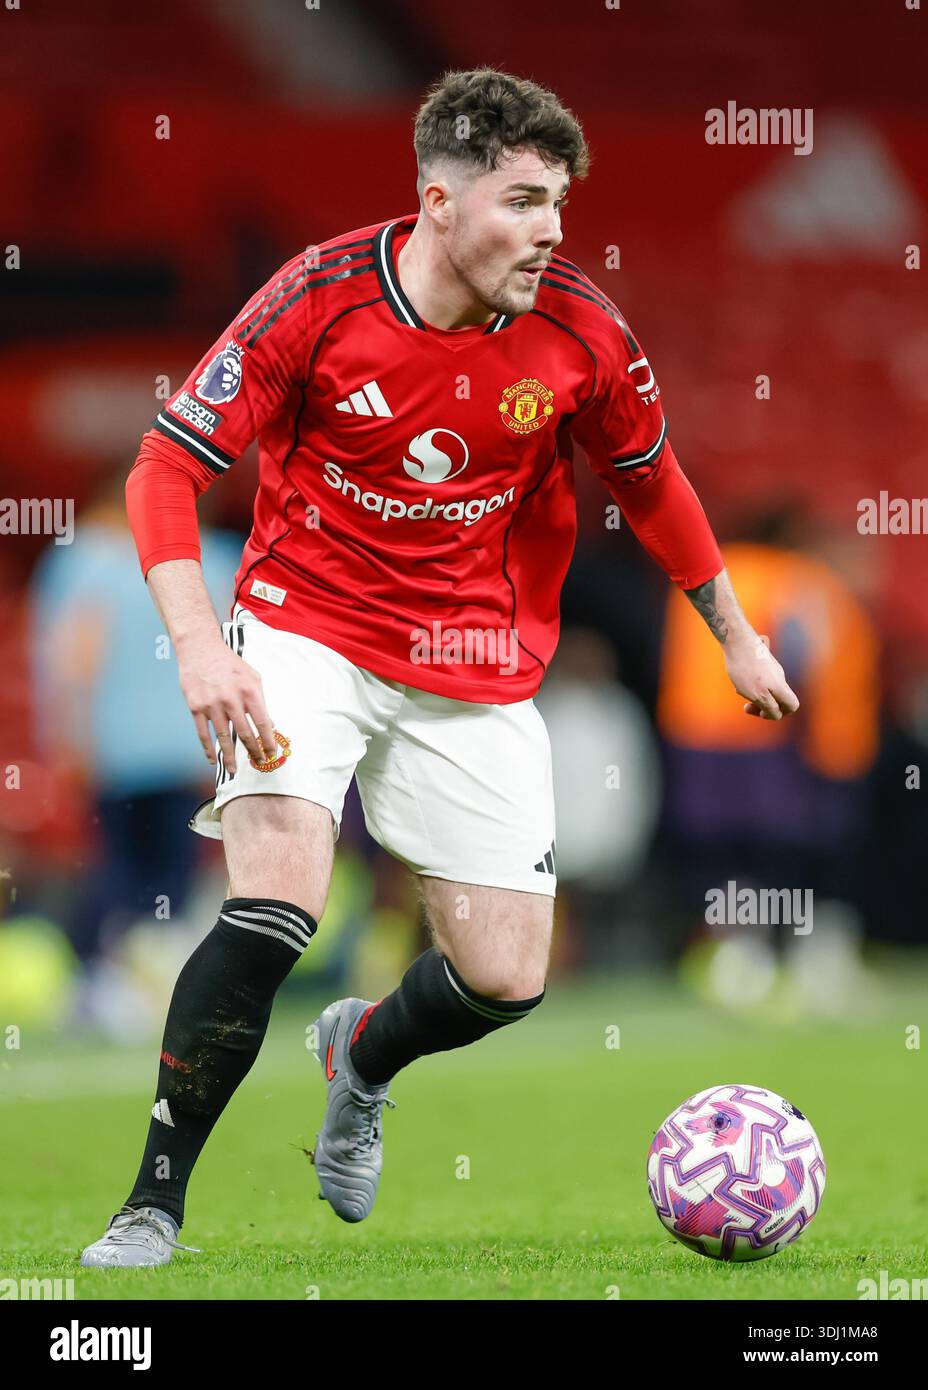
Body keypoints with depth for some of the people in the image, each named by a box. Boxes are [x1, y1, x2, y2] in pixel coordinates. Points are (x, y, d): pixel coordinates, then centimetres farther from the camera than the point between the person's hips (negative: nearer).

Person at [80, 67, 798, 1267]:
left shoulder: (579, 332, -10)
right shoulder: (320, 299, -17)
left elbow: (648, 478, 11)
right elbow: (166, 467, -12)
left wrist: (735, 635, 19)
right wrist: (199, 644, -25)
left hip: (478, 672, 3)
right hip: (308, 634, -3)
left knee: (506, 978, 1)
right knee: (273, 912, -25)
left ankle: (362, 1057, 37)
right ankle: (152, 1206, -12)